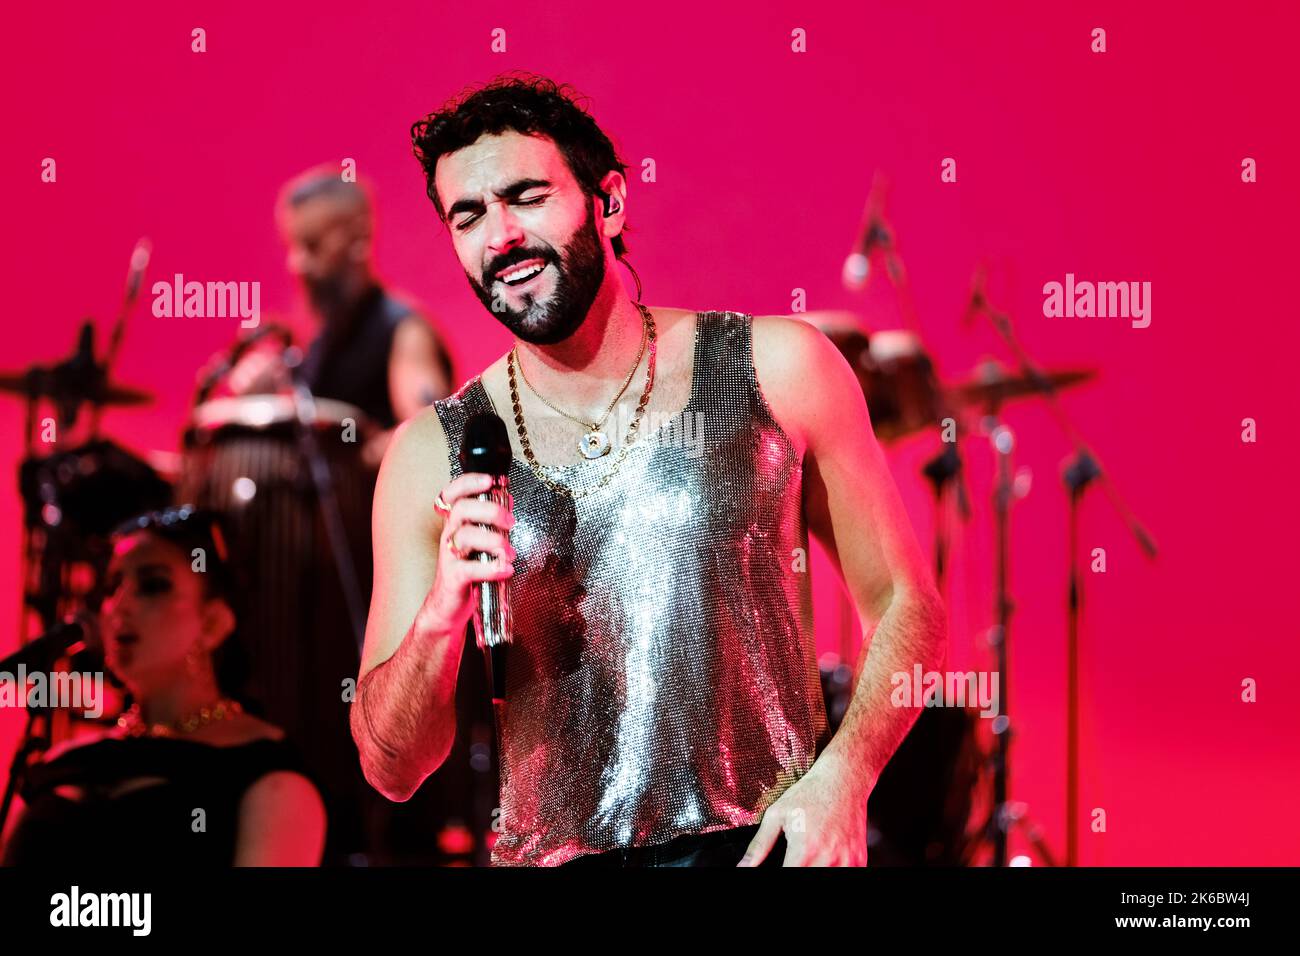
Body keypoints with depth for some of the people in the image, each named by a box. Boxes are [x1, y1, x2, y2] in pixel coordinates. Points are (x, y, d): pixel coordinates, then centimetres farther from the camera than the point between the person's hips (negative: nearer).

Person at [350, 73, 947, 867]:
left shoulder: (777, 370, 1)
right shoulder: (433, 457, 2)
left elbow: (905, 605, 7)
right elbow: (392, 769, 4)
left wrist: (840, 778, -8)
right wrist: (441, 618, -13)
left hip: (768, 843, -2)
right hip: (550, 856, 2)